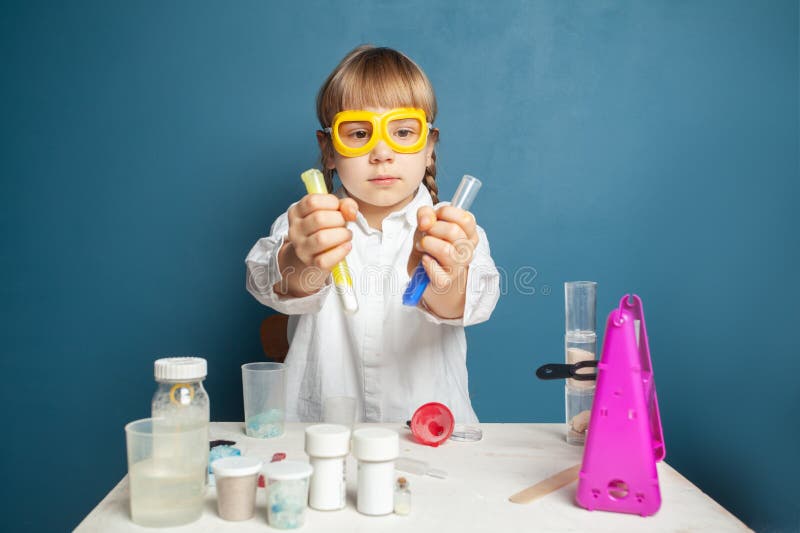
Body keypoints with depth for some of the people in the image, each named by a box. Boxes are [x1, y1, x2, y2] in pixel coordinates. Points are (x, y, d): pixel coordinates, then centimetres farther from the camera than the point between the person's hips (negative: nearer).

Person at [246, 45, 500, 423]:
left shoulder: (454, 233, 0)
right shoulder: (304, 227, 3)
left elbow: (467, 301, -19)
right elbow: (274, 281, -17)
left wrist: (437, 280, -41)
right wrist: (304, 264, -39)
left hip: (432, 434, 0)